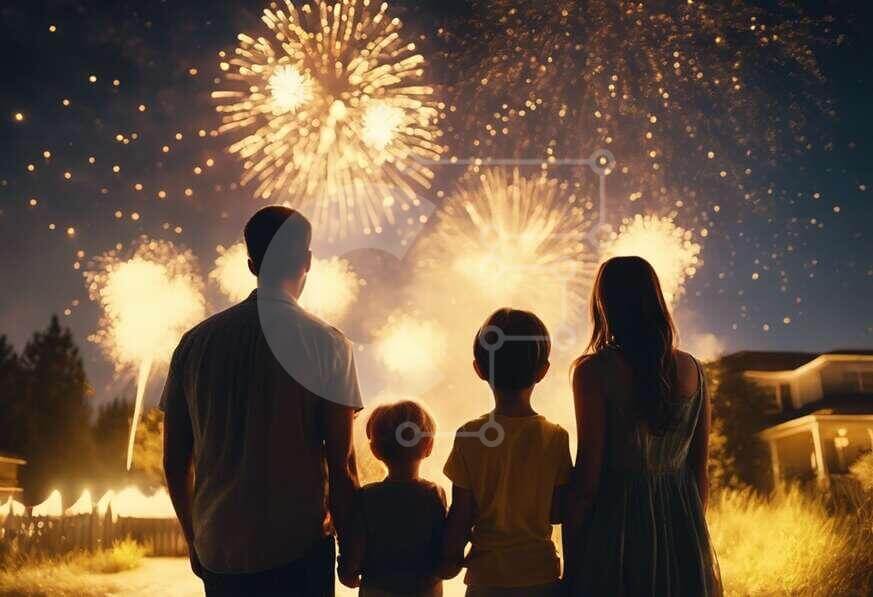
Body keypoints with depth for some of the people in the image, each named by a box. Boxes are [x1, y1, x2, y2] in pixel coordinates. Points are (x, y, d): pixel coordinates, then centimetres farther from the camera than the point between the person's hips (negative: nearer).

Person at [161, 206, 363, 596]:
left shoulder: (196, 341, 1)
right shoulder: (327, 344, -10)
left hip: (218, 553, 4)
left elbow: (175, 463, 6)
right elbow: (341, 466, -10)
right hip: (299, 550, -4)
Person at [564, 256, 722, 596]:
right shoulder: (691, 369, 0)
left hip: (617, 528, -4)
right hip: (683, 531, 5)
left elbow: (588, 478, -14)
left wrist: (570, 561, -4)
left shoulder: (594, 371, -15)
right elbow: (700, 469, 7)